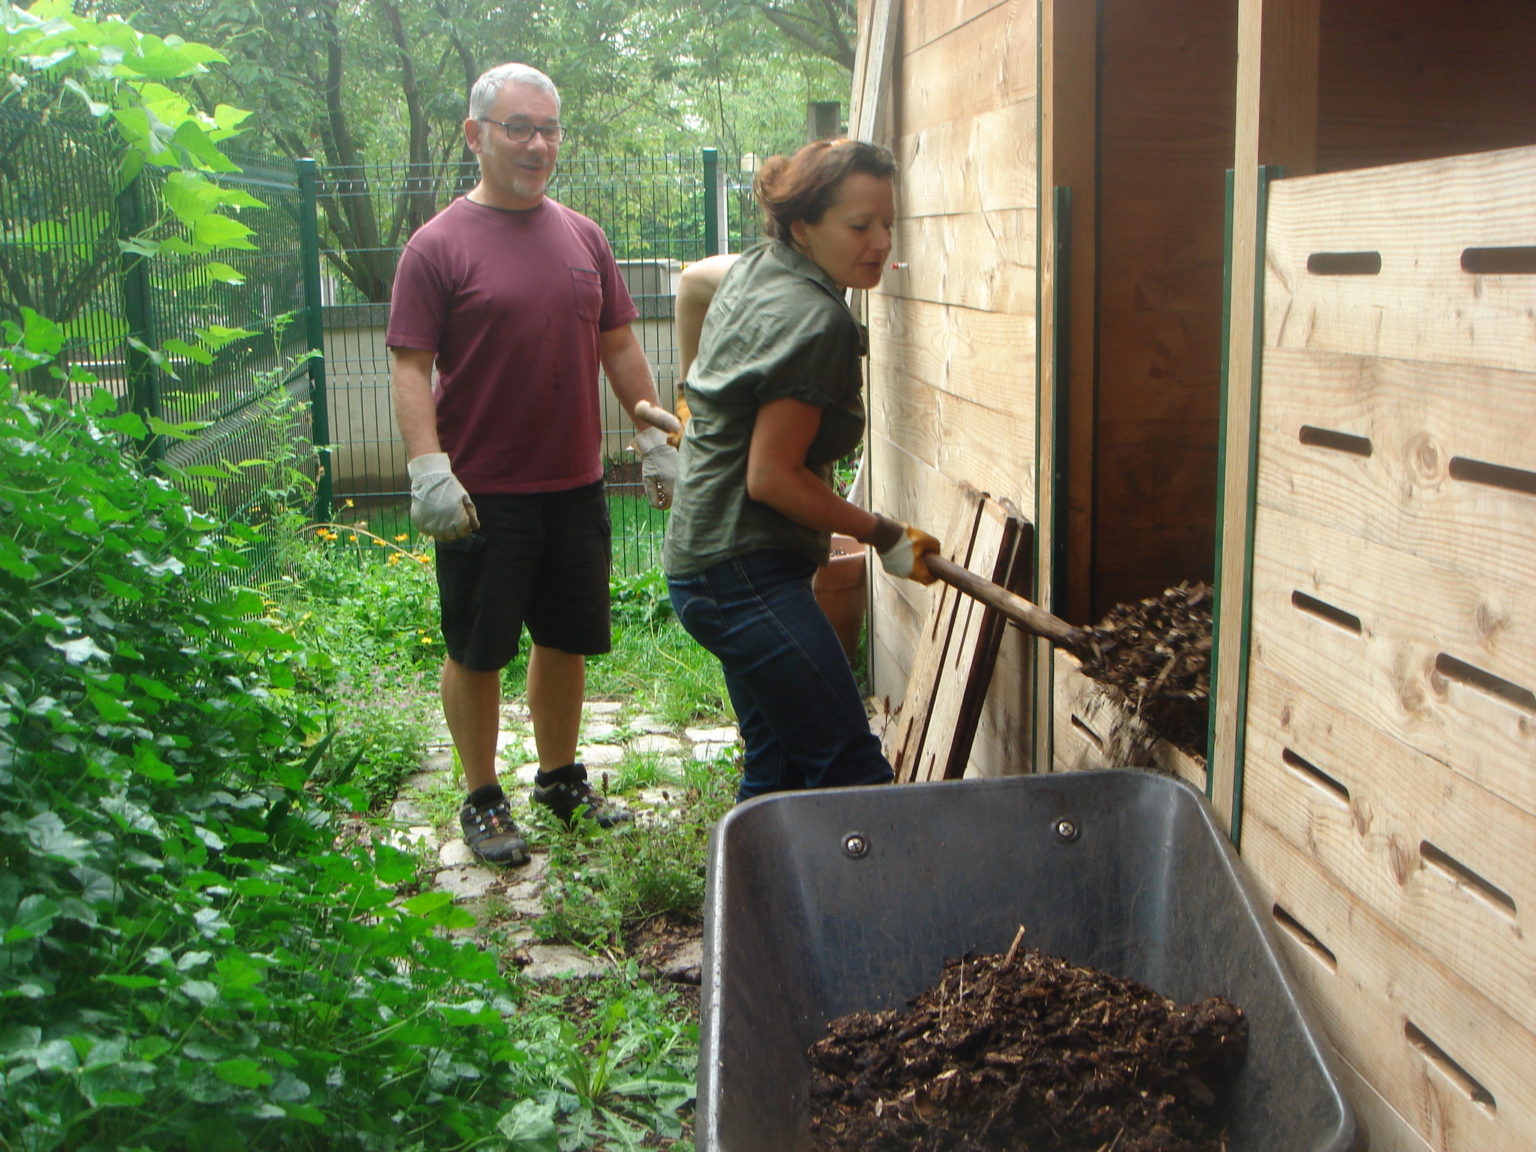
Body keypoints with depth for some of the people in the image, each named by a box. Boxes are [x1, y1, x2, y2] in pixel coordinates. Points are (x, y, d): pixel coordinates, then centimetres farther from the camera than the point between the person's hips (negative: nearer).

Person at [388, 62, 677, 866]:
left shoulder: (582, 237, 9)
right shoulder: (439, 246, -7)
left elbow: (619, 347, 14)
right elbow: (410, 368, -11)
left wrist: (655, 441, 12)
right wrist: (429, 472, -20)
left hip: (574, 485, 5)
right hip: (483, 496, -5)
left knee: (566, 640, 15)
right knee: (477, 650, 6)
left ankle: (561, 779, 33)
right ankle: (483, 801, 22)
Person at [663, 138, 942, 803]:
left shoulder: (759, 266, 10)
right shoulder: (815, 321, -18)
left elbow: (692, 281, 34)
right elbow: (771, 477, -20)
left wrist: (701, 399, 45)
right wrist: (886, 537, -9)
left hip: (707, 560, 11)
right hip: (744, 570, -11)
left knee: (777, 768, 16)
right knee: (852, 772, -13)